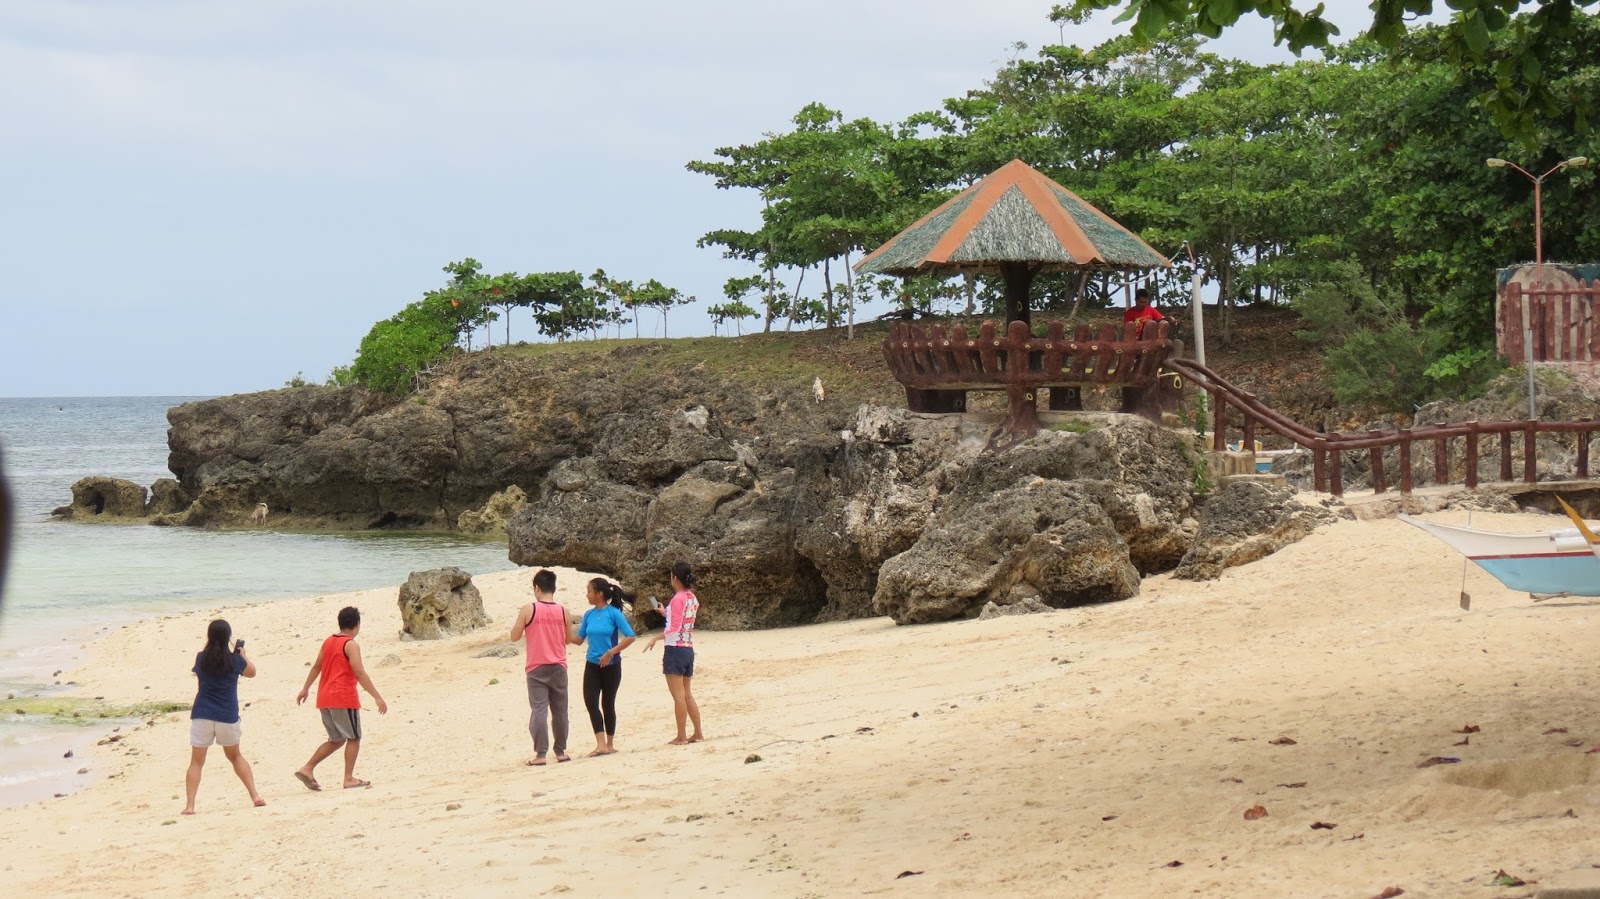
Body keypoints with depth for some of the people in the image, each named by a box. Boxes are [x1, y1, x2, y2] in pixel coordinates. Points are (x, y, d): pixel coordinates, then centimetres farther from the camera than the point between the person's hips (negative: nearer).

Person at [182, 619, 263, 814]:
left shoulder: (201, 658, -1)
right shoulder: (235, 660, -5)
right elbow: (251, 672, 14)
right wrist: (242, 653, 28)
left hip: (202, 716, 0)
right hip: (227, 717, 0)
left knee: (196, 761, 5)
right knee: (235, 756, 21)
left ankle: (189, 805, -7)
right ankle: (255, 796, 14)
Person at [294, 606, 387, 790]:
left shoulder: (328, 642, 13)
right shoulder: (351, 645, -10)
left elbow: (316, 667, 22)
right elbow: (360, 673, -18)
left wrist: (306, 689, 33)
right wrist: (377, 698, -20)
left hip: (325, 698, 8)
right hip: (344, 698, -8)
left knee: (337, 740, 16)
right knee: (354, 737, 3)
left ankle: (307, 769, 9)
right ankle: (349, 779, -1)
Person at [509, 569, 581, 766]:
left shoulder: (528, 610, -9)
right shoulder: (563, 611, -1)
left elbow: (515, 636, -4)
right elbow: (568, 639, 8)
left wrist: (519, 621, 14)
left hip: (536, 668, -3)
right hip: (558, 667, 3)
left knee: (538, 710, -2)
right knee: (559, 710, 11)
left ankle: (540, 754, -6)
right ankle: (561, 751, 17)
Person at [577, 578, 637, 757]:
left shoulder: (613, 613, -11)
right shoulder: (589, 615, 5)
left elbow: (630, 636, -14)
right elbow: (579, 638, 13)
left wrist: (611, 652, -18)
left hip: (611, 665, -4)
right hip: (592, 665, 4)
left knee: (608, 704, 5)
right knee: (590, 702, -10)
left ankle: (610, 744, 18)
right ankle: (601, 744, -11)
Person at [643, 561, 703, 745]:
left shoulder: (678, 599, -14)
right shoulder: (692, 599, 9)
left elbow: (674, 628, -18)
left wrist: (656, 638, -11)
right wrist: (666, 613, 28)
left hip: (675, 649, -8)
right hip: (689, 649, 8)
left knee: (678, 695, -4)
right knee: (687, 694, 15)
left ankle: (681, 737, -1)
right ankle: (698, 733, 15)